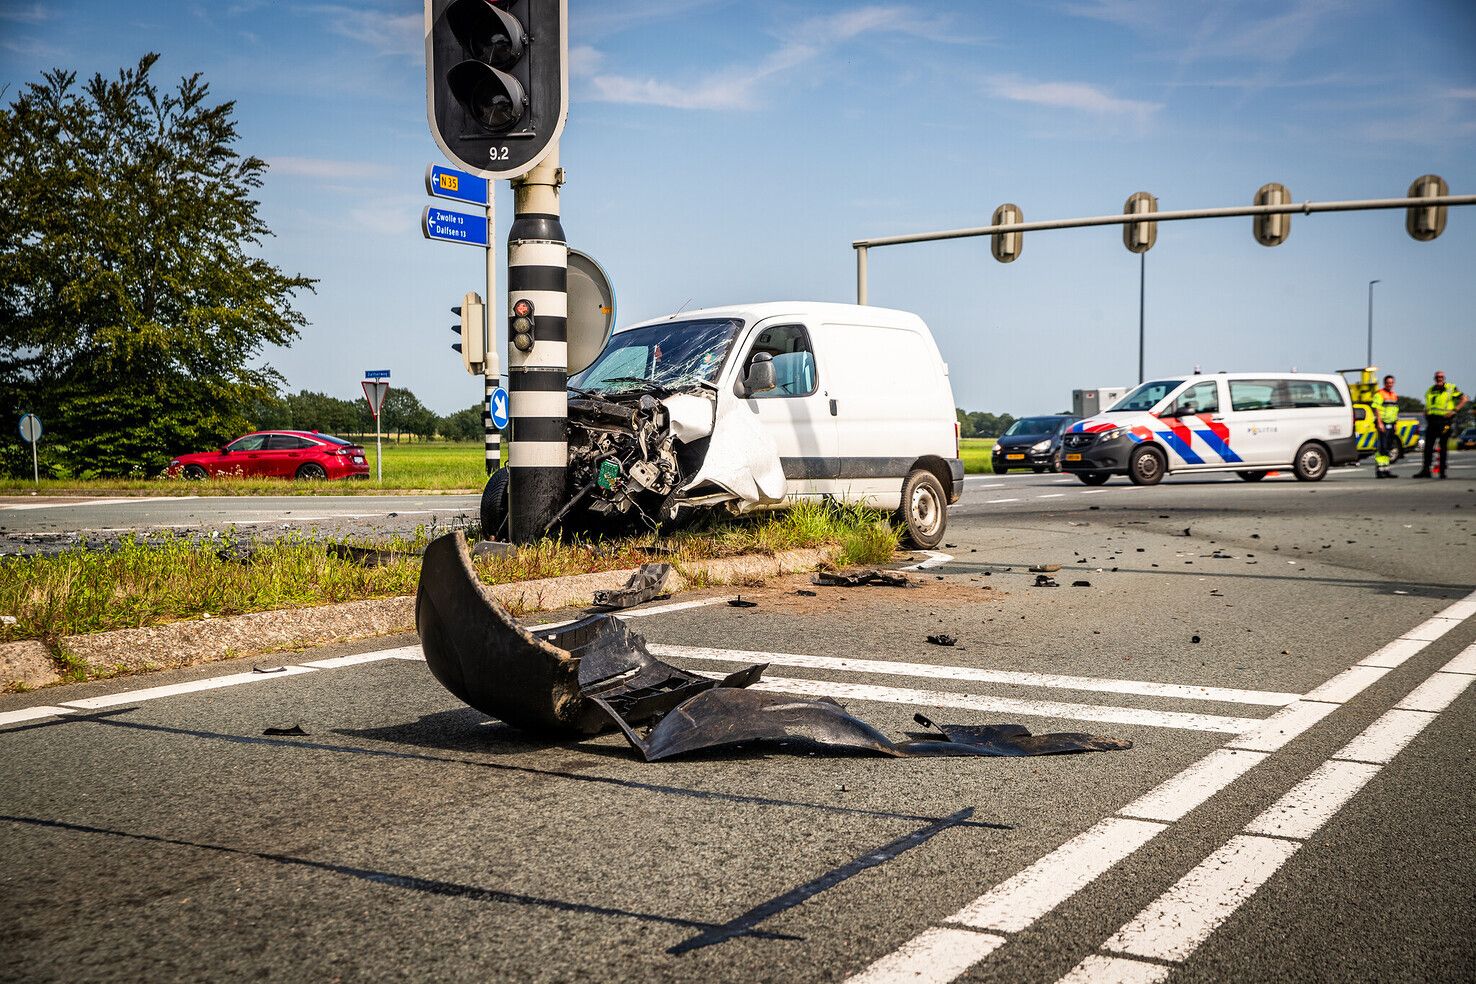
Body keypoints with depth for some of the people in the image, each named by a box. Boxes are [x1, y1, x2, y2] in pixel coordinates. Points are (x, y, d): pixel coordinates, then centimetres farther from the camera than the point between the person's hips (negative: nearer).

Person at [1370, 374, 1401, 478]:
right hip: (1383, 424, -8)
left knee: (1388, 448, 9)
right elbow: (1376, 409, -12)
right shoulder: (1379, 394, -6)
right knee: (1382, 448, -12)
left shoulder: (1394, 395, 19)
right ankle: (1379, 470, -11)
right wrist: (1379, 423, -19)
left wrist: (1396, 424, 17)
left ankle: (1385, 469, 13)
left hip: (1391, 424, 8)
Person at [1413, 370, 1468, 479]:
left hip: (1444, 421, -4)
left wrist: (1454, 410, -10)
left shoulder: (1451, 389, 1)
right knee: (1428, 446, 0)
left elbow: (1464, 399, -1)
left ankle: (1443, 470, 6)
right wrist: (1426, 413, 11)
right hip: (1431, 421, 4)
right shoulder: (1430, 390, 16)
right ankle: (1426, 470, 2)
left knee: (1443, 447, -1)